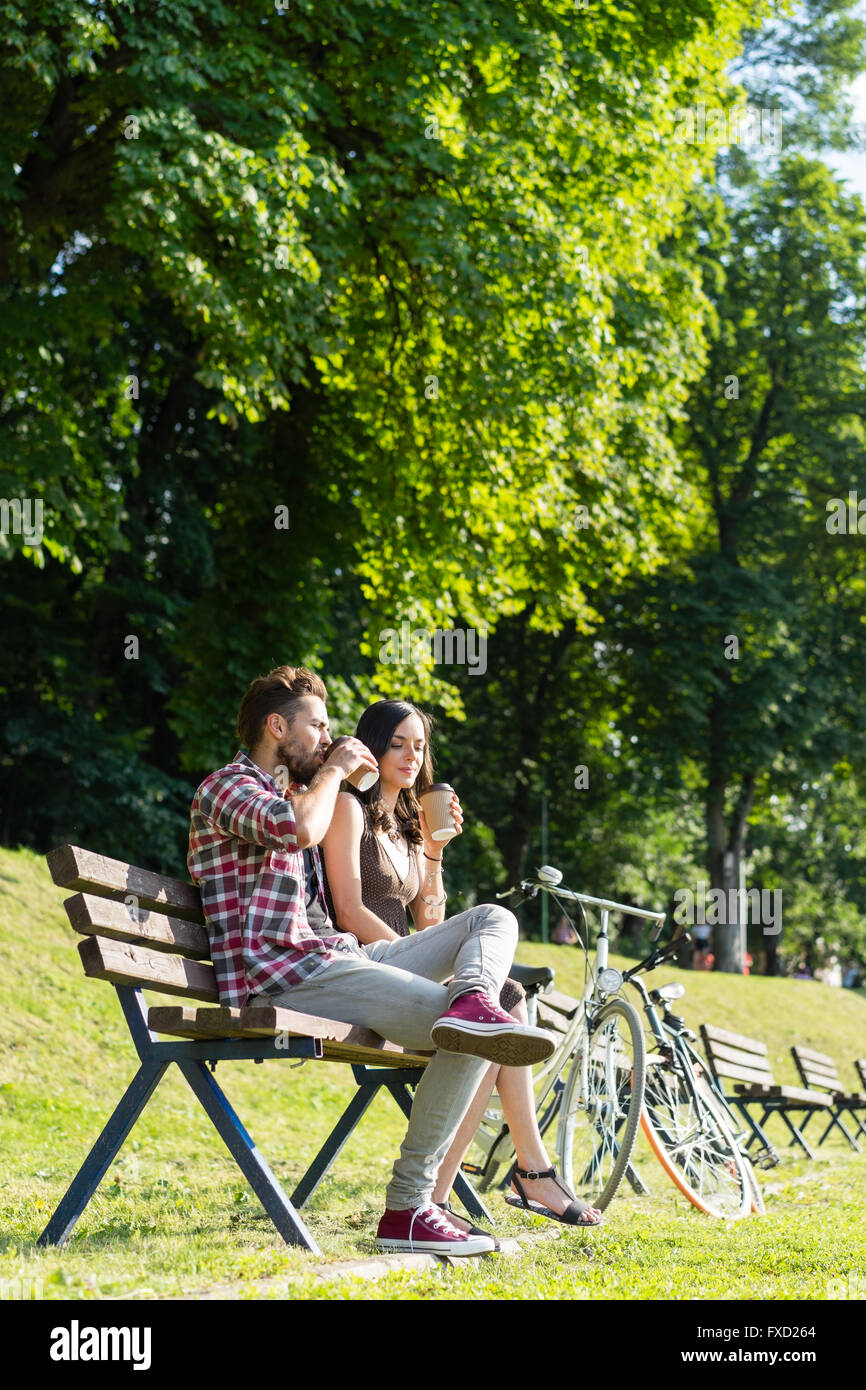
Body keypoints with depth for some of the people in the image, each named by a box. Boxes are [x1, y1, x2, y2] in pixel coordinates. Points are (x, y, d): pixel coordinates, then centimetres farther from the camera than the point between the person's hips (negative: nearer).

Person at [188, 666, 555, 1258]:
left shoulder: (289, 792, 29)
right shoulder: (226, 788, -2)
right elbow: (301, 828, -26)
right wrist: (334, 770, -6)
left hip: (333, 957, 10)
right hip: (283, 977, -10)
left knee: (492, 918, 5)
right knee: (466, 1041, -23)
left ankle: (473, 1001, -31)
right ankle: (407, 1210, -24)